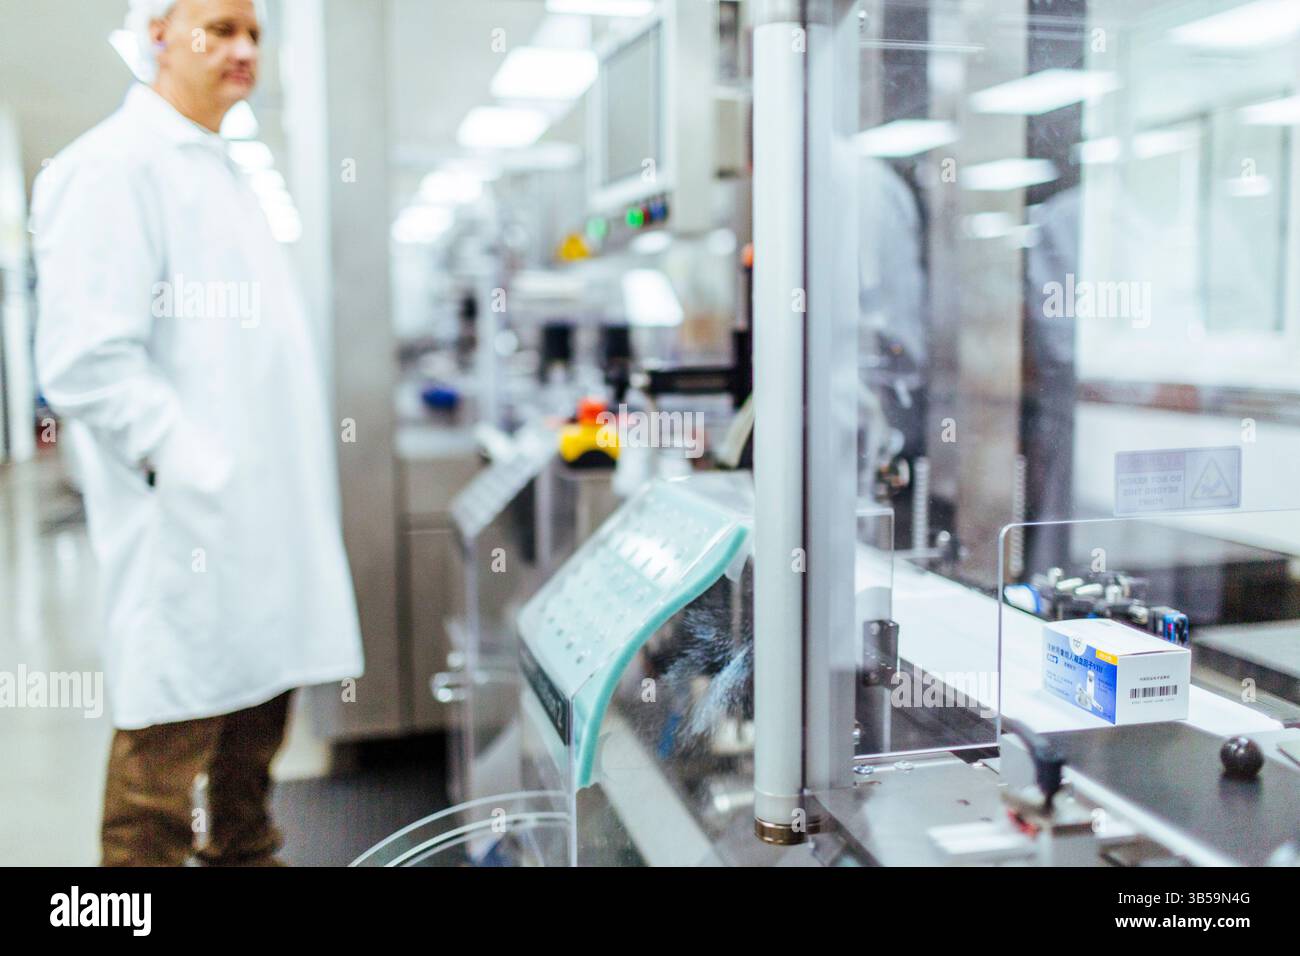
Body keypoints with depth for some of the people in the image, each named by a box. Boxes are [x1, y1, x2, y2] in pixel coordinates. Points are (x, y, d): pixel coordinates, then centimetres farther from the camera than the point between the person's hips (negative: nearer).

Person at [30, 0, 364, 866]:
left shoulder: (223, 172, 19)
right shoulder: (113, 169, -10)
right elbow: (87, 365, -19)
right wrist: (197, 469, -22)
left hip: (264, 522, 9)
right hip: (192, 533, -9)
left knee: (257, 721, 18)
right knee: (169, 752, 0)